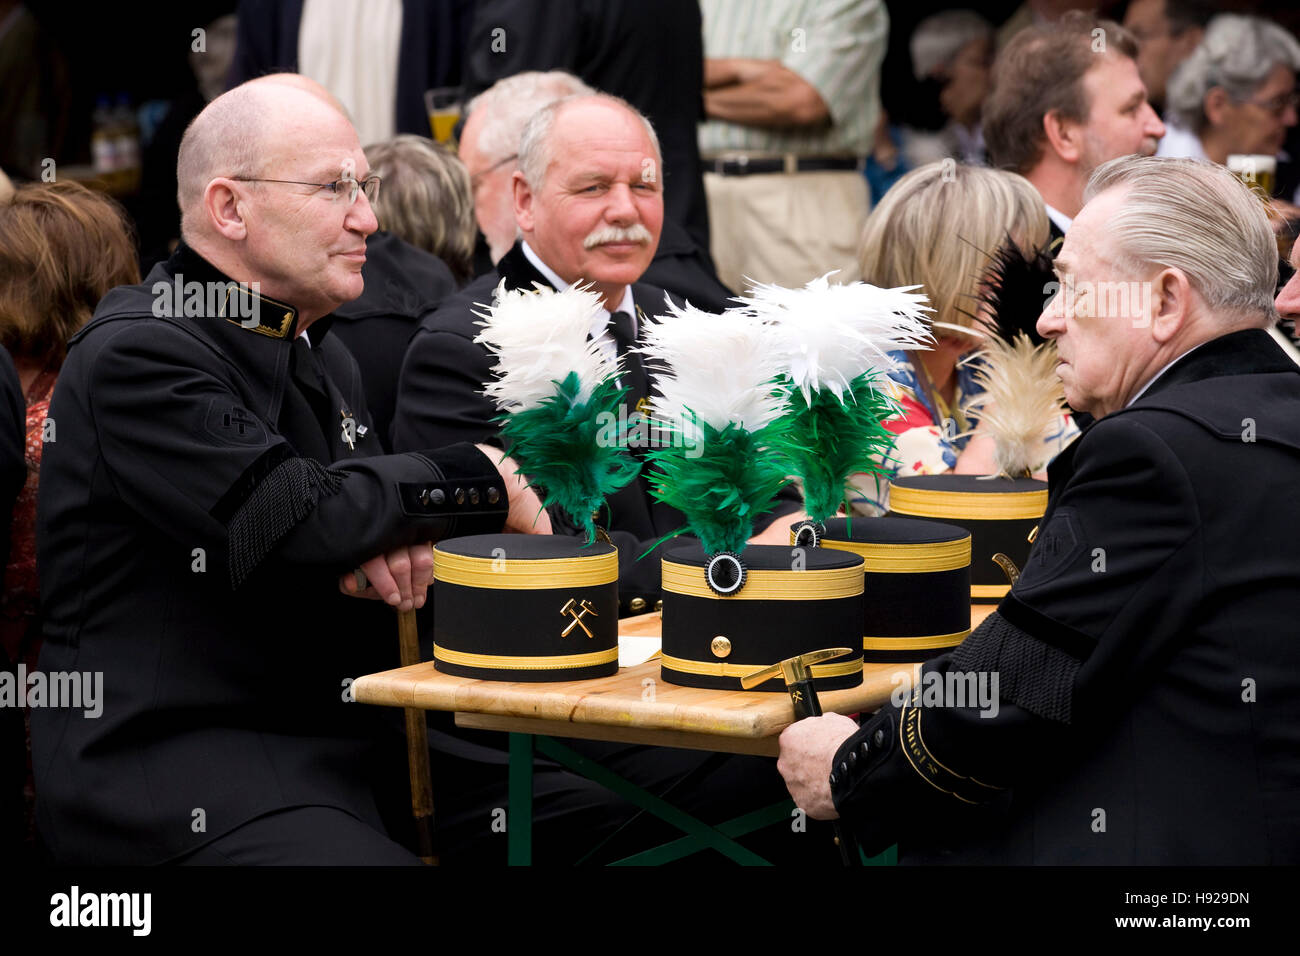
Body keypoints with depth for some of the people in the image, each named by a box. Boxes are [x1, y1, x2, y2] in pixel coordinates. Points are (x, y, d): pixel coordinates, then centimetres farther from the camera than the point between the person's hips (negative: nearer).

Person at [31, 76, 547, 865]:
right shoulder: (136, 354, -11)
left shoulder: (323, 356, 19)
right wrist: (485, 485, -7)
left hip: (331, 739, 8)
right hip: (171, 760, -8)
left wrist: (402, 551, -4)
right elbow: (299, 516, -21)